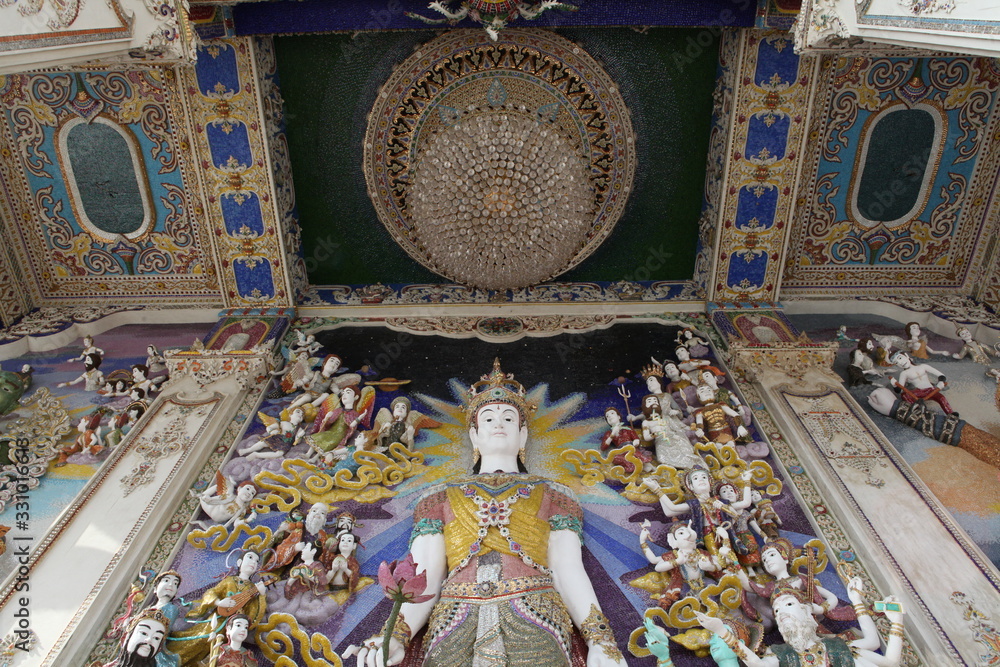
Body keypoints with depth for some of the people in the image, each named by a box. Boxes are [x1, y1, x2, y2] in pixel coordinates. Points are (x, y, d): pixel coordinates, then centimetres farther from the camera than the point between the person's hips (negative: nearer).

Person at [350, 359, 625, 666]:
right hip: (454, 622, 0)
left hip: (534, 619, 0)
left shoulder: (549, 494, 22)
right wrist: (396, 638, -7)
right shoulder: (442, 497, 23)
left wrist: (599, 639, -7)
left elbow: (569, 572, 10)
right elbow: (424, 580, 12)